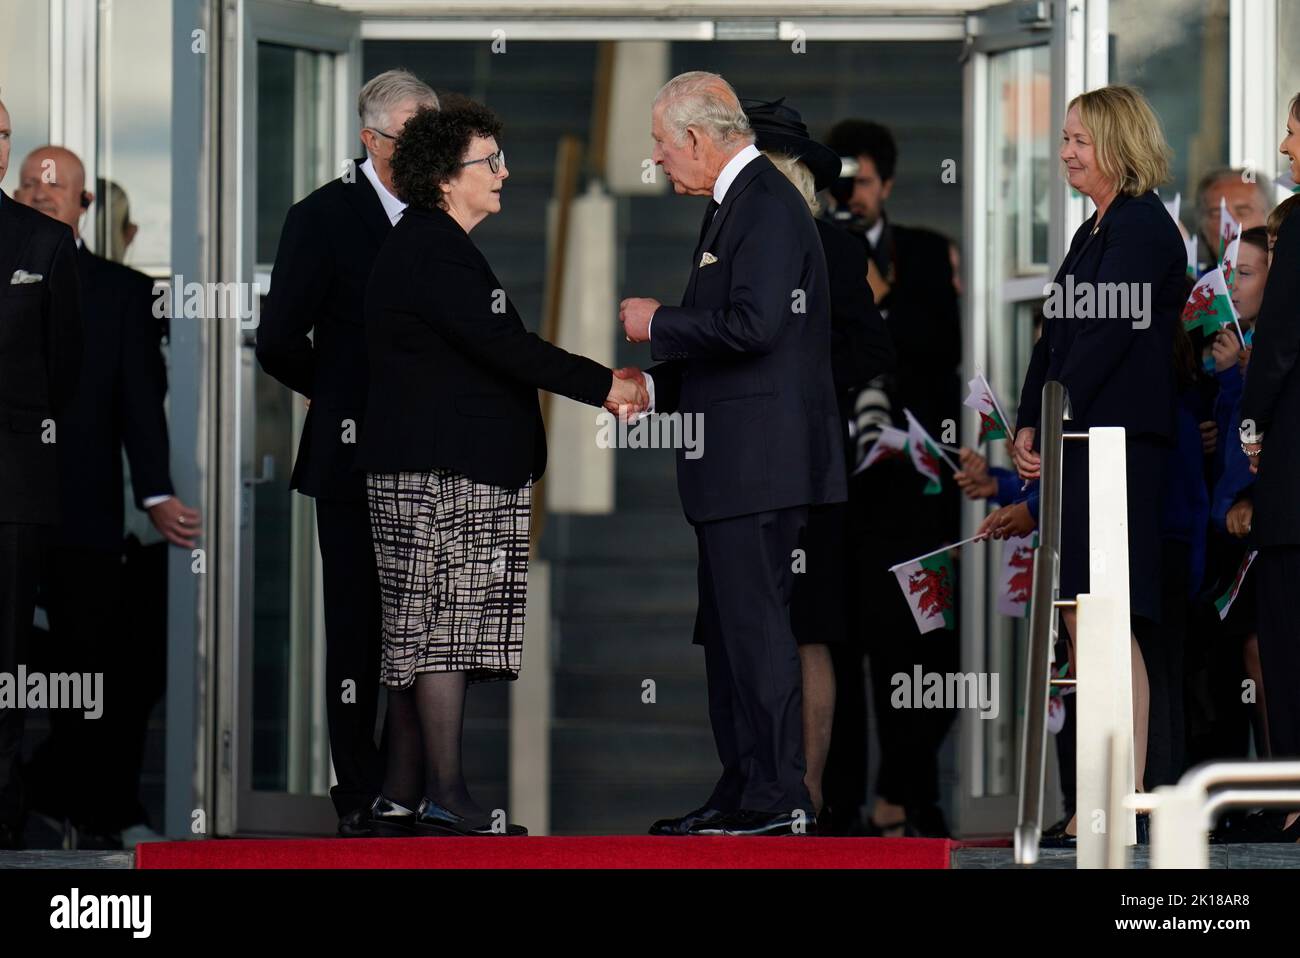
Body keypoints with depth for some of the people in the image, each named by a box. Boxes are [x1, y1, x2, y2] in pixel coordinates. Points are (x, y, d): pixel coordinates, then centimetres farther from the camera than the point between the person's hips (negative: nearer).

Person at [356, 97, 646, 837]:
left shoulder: (428, 245, 20)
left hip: (426, 468, 11)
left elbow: (489, 349, 23)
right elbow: (502, 345, -21)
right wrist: (603, 386, -18)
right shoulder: (434, 251, -14)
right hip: (444, 471, -11)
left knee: (420, 633, 10)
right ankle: (445, 797, -11)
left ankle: (402, 796, 13)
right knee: (445, 628, -10)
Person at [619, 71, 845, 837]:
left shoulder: (766, 205, -14)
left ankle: (778, 801, -6)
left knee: (757, 625, -9)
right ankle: (743, 792, 18)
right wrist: (654, 387, 17)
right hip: (736, 465, 11)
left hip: (760, 458, -11)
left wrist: (659, 323, -12)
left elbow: (752, 325, -25)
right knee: (729, 629, 13)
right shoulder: (740, 202, 18)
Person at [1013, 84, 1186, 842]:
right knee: (1080, 616, 8)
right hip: (1080, 442, 10)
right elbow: (1058, 335, 17)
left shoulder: (1143, 229, -10)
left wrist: (1056, 424, -15)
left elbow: (1105, 339, -17)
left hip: (1118, 440, -10)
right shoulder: (1097, 231, 19)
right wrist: (1029, 426, 7)